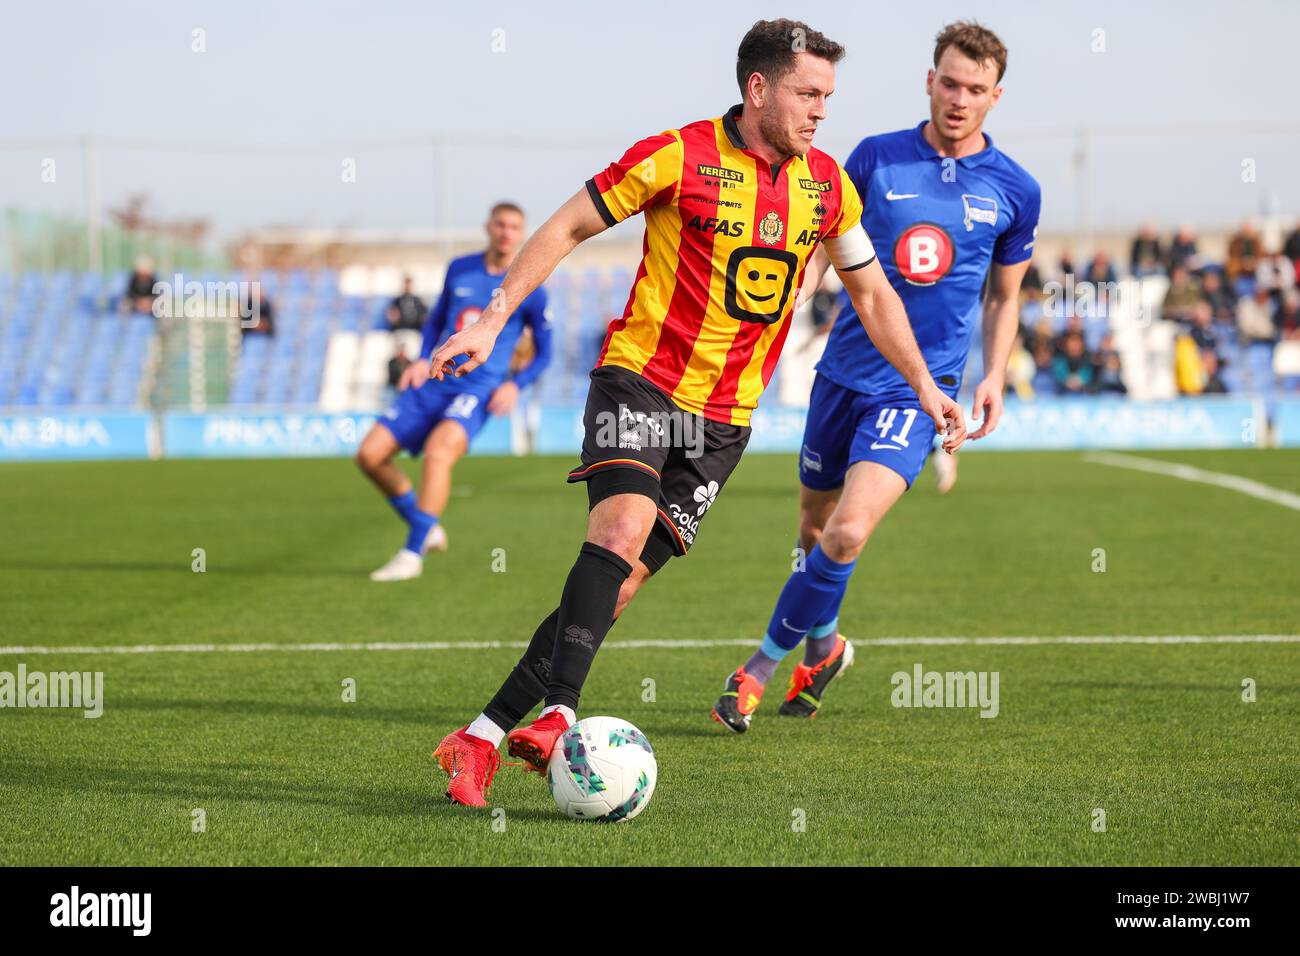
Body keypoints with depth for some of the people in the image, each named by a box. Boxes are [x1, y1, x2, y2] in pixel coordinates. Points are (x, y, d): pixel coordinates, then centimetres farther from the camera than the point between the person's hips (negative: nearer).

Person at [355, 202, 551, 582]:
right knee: (370, 455, -5)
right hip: (434, 383, 5)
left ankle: (412, 554, -27)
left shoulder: (529, 290, -1)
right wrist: (423, 360, 5)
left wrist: (515, 385, -10)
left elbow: (544, 354, 7)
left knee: (438, 450, -33)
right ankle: (426, 529, 15)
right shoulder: (459, 269, 10)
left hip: (478, 391, -5)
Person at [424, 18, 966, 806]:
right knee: (623, 527, -30)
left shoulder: (827, 186, 7)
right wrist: (492, 321, -8)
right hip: (640, 378, -4)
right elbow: (568, 228, -2)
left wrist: (924, 385, 14)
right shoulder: (680, 157, -9)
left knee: (618, 587, -5)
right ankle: (558, 718, -34)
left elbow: (871, 291, 20)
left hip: (724, 420, 4)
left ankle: (483, 738, -3)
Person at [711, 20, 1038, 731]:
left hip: (920, 388, -2)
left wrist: (994, 376, 3)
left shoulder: (1014, 191, 2)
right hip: (845, 371, 2)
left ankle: (764, 662, -2)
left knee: (848, 533, -19)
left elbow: (1004, 296, 15)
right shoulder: (877, 157, 0)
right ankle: (823, 643, 42)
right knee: (815, 529, 13)